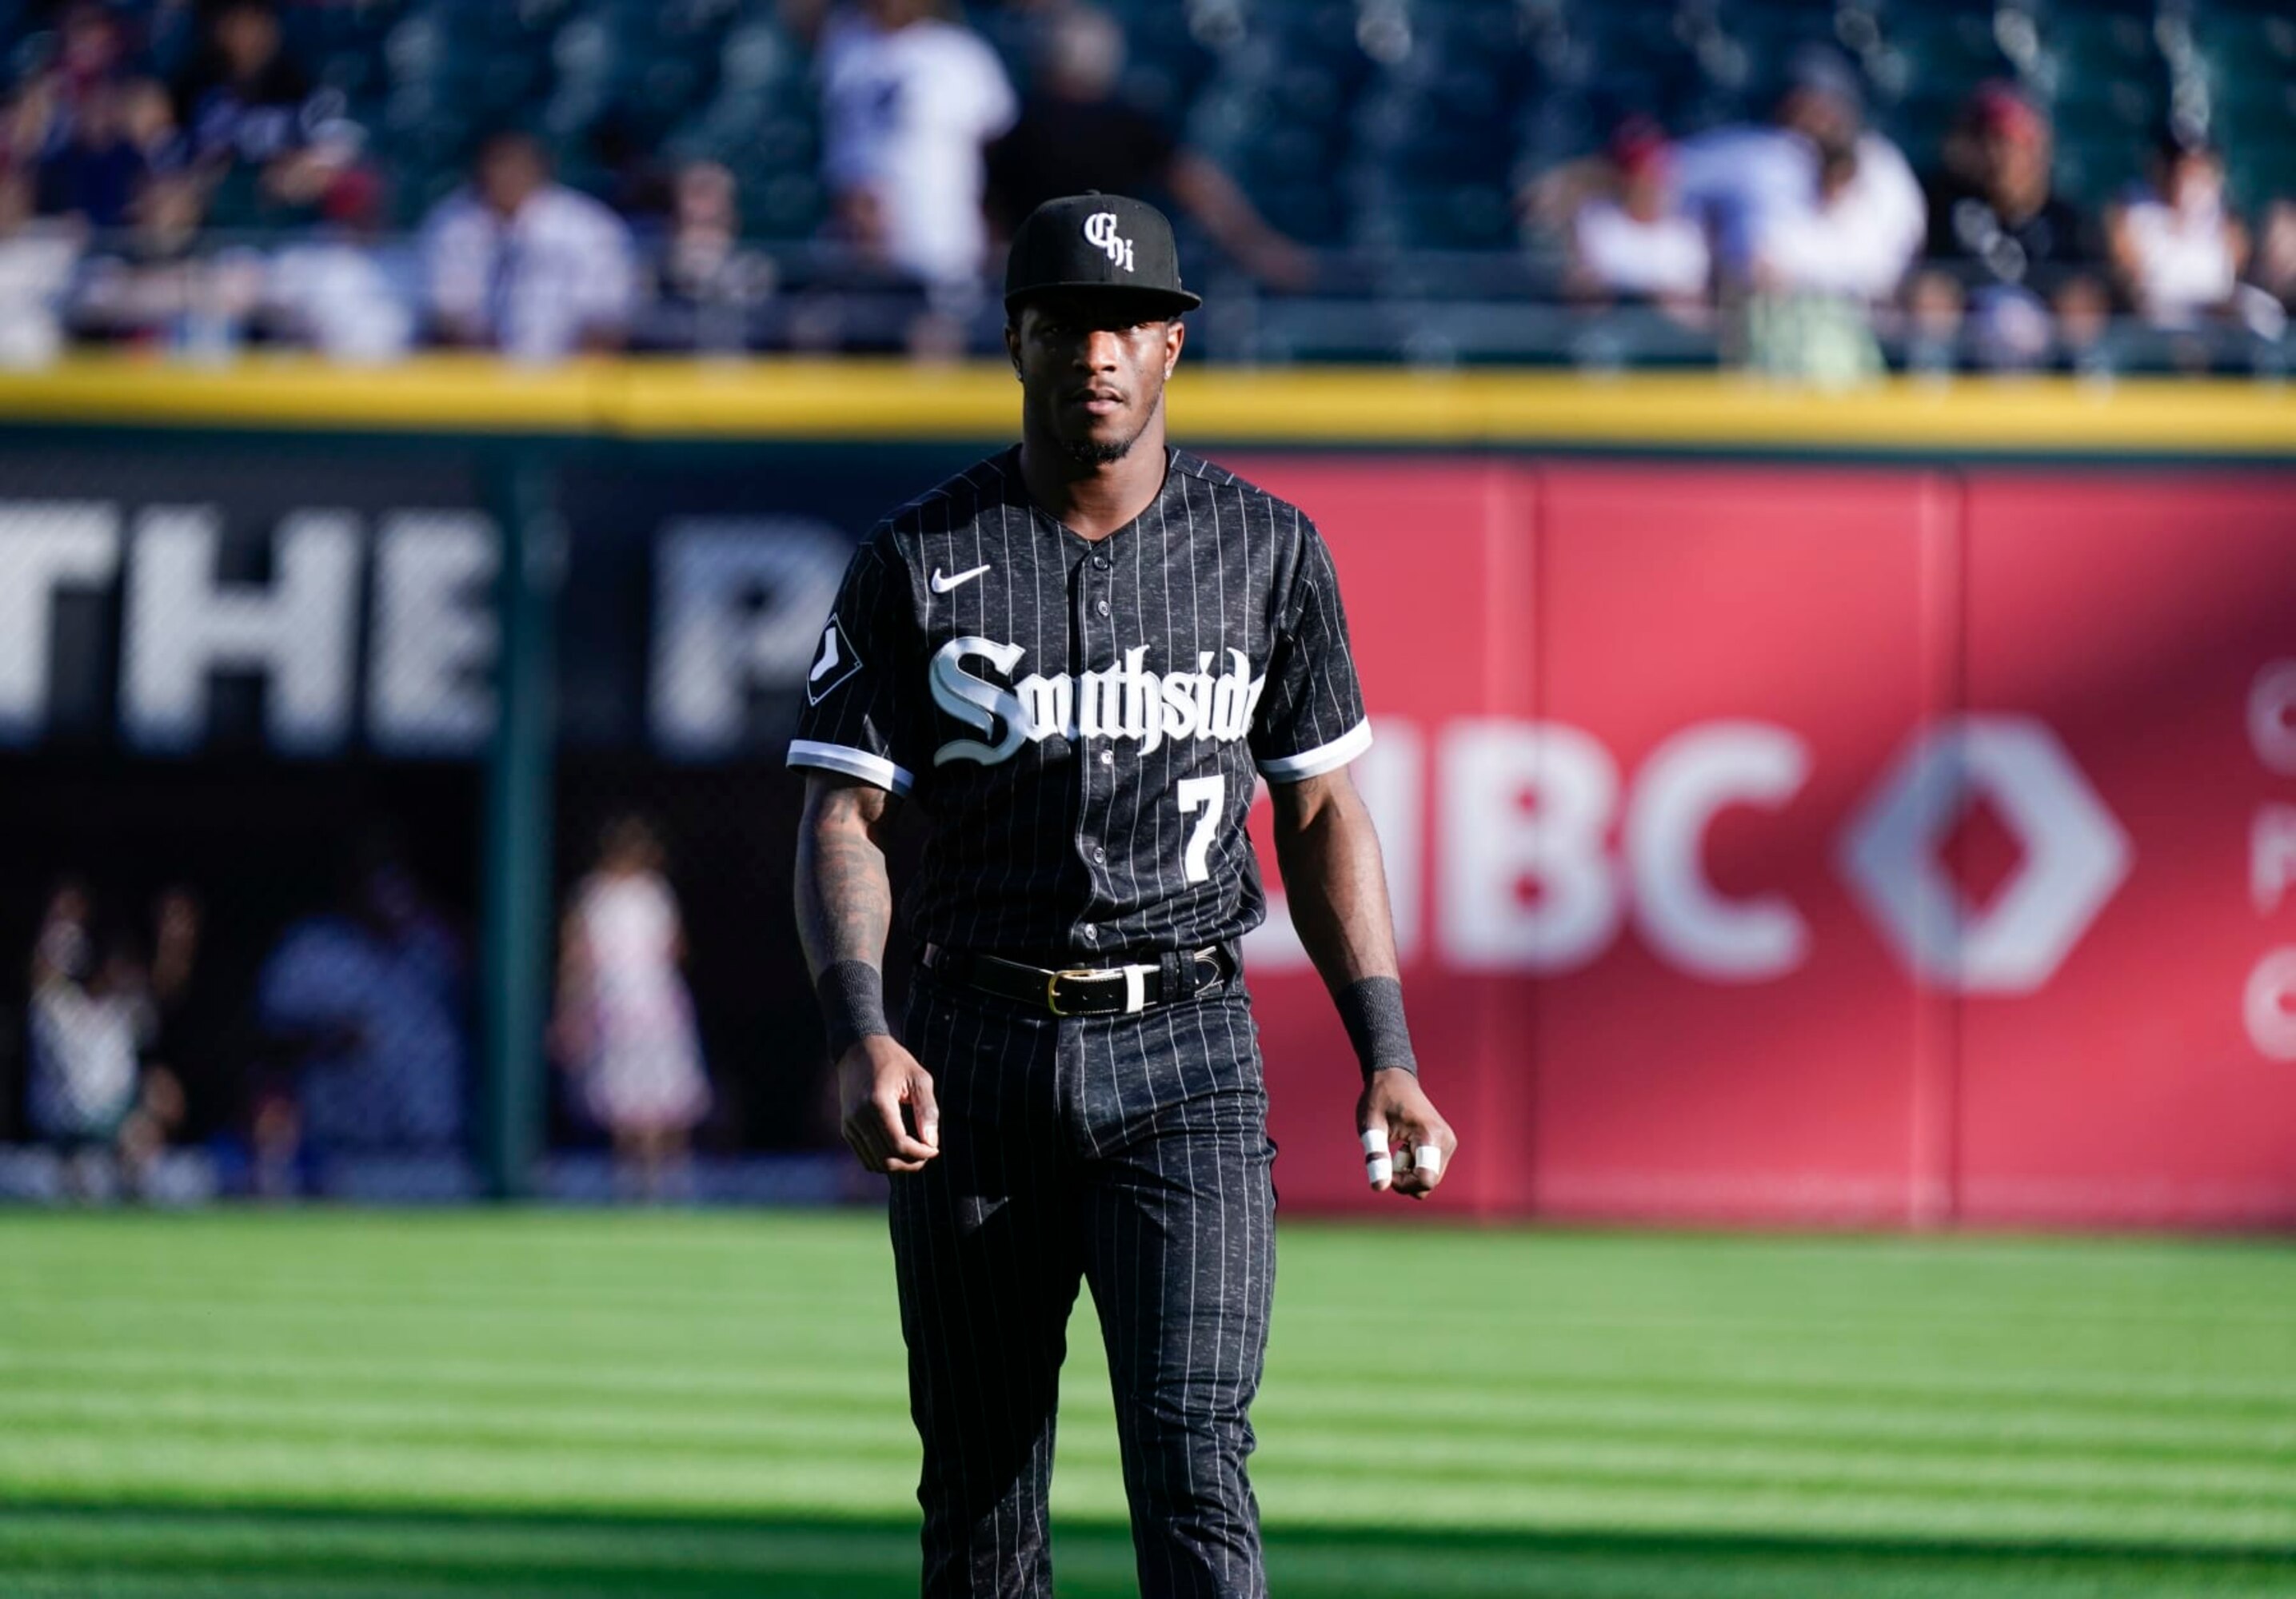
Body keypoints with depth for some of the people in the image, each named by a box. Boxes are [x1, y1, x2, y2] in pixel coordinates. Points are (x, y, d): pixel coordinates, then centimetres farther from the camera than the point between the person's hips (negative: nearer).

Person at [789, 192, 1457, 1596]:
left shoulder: (1268, 549, 5)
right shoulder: (920, 561, 1)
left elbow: (1322, 811, 11)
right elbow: (844, 816, -2)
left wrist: (1387, 1057, 3)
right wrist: (862, 1035, -19)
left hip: (1184, 1058, -1)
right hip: (978, 1057, 1)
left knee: (1195, 1468, -13)